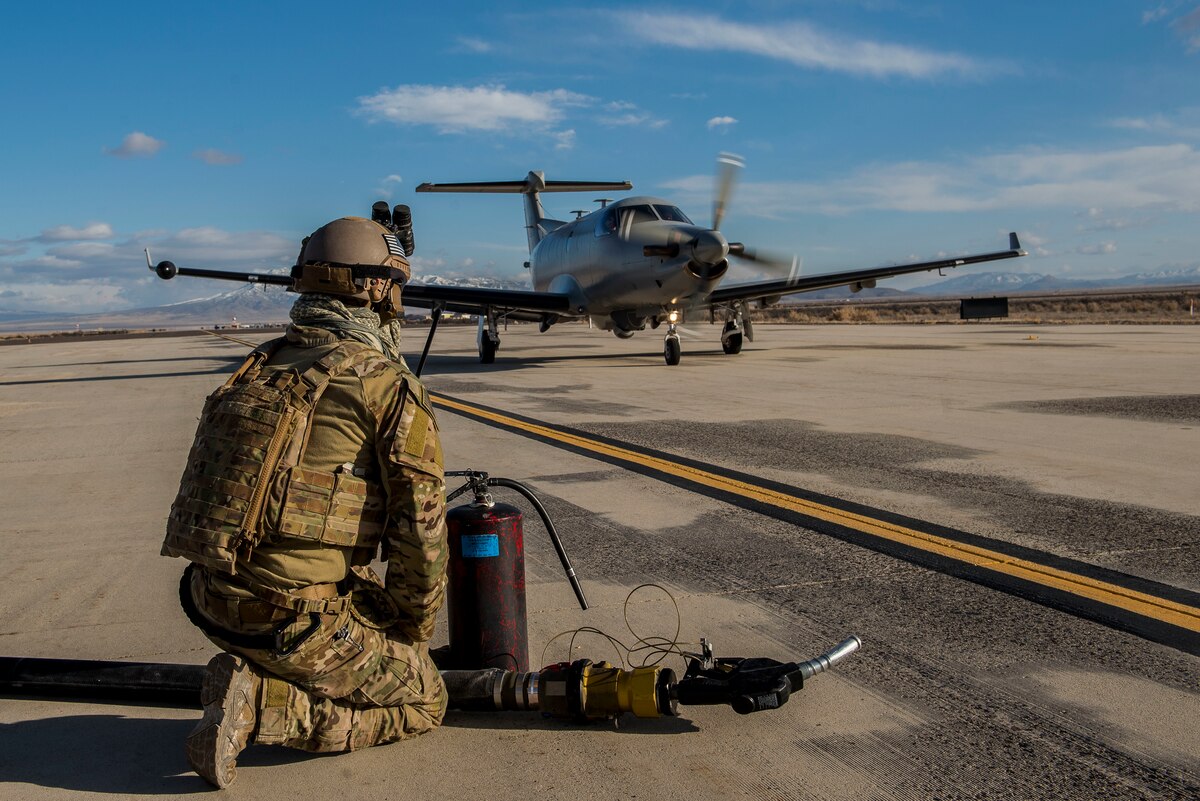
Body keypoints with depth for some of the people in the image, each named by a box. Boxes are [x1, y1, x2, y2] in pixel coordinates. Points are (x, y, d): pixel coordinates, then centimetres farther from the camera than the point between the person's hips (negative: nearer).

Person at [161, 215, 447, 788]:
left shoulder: (257, 368, 13)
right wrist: (415, 630, 8)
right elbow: (420, 522, -9)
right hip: (291, 618, -8)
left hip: (212, 600, 8)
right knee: (422, 702, 11)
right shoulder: (386, 382, -9)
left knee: (367, 594, 30)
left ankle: (251, 674, 11)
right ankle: (259, 703, -6)